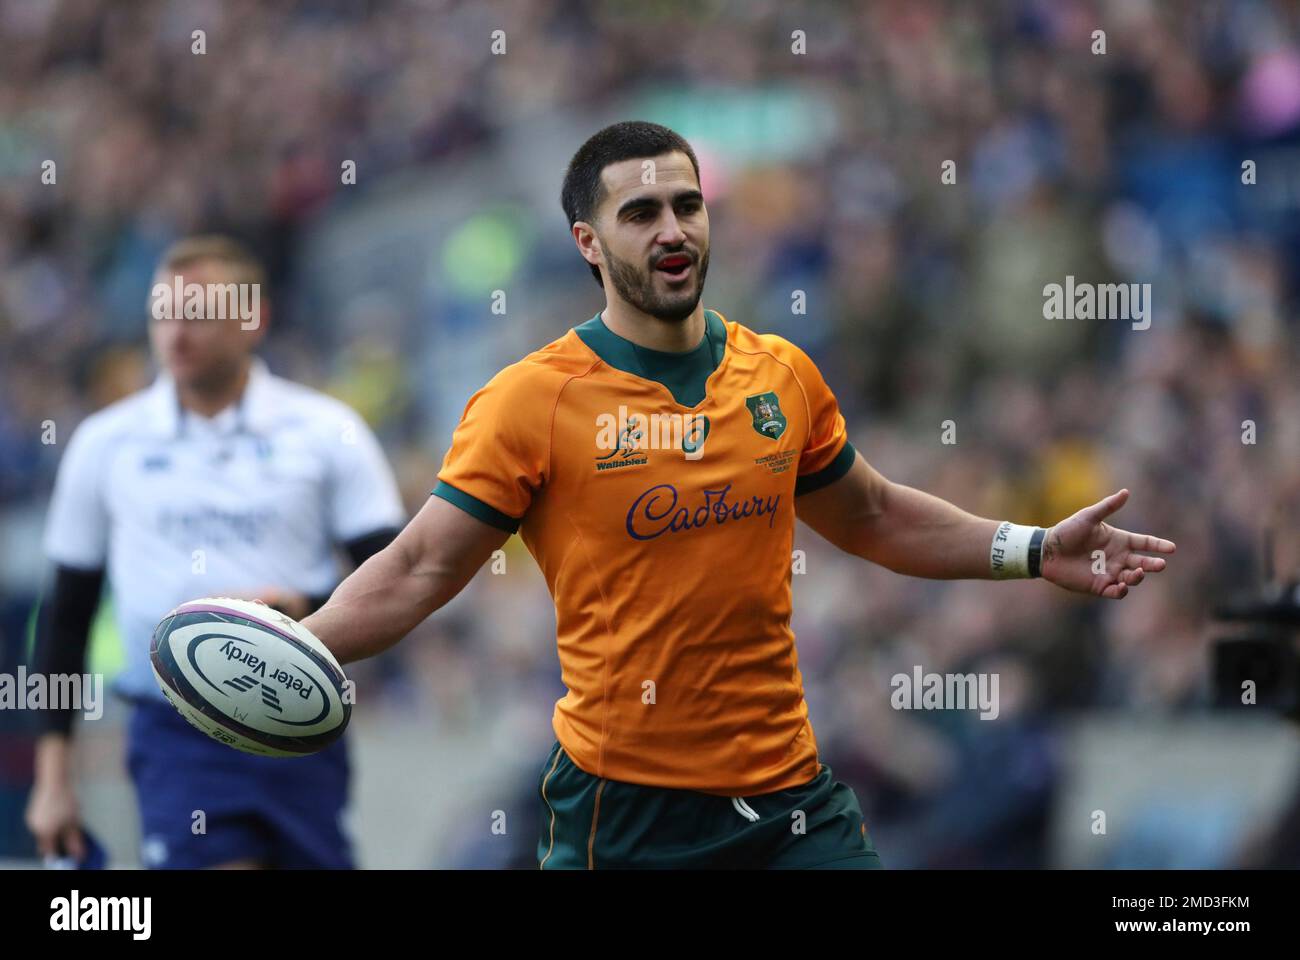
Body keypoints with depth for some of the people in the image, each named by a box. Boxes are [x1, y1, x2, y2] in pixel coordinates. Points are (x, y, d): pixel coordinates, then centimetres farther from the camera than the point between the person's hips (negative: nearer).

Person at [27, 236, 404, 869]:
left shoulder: (325, 431, 2)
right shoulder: (105, 443, 6)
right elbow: (67, 614, 12)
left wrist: (303, 610, -20)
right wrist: (53, 774, 8)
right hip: (176, 739, -1)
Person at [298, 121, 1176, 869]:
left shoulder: (782, 375, 6)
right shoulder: (531, 401, -8)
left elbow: (871, 517, 22)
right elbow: (420, 570, -6)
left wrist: (1034, 552, 16)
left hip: (790, 794, 3)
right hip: (620, 802, -3)